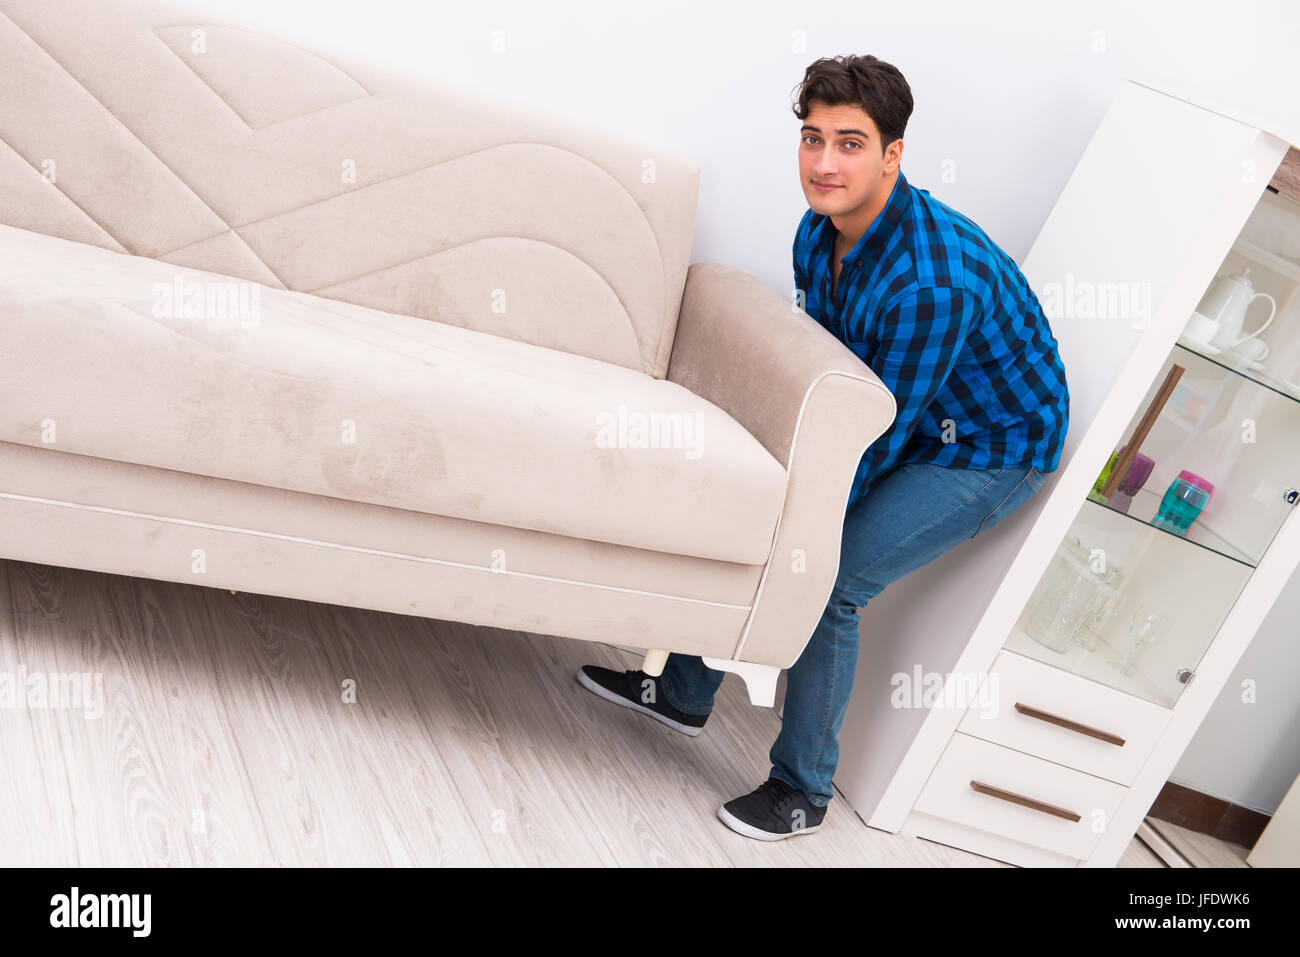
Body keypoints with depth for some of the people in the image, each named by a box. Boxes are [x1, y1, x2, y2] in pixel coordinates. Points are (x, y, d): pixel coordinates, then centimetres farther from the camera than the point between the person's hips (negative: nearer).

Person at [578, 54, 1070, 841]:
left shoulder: (932, 283, -36)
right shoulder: (820, 232, -8)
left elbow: (882, 434, -28)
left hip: (991, 449, -8)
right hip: (904, 415, 8)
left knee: (829, 581, -19)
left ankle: (802, 792, 3)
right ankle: (684, 693, 23)